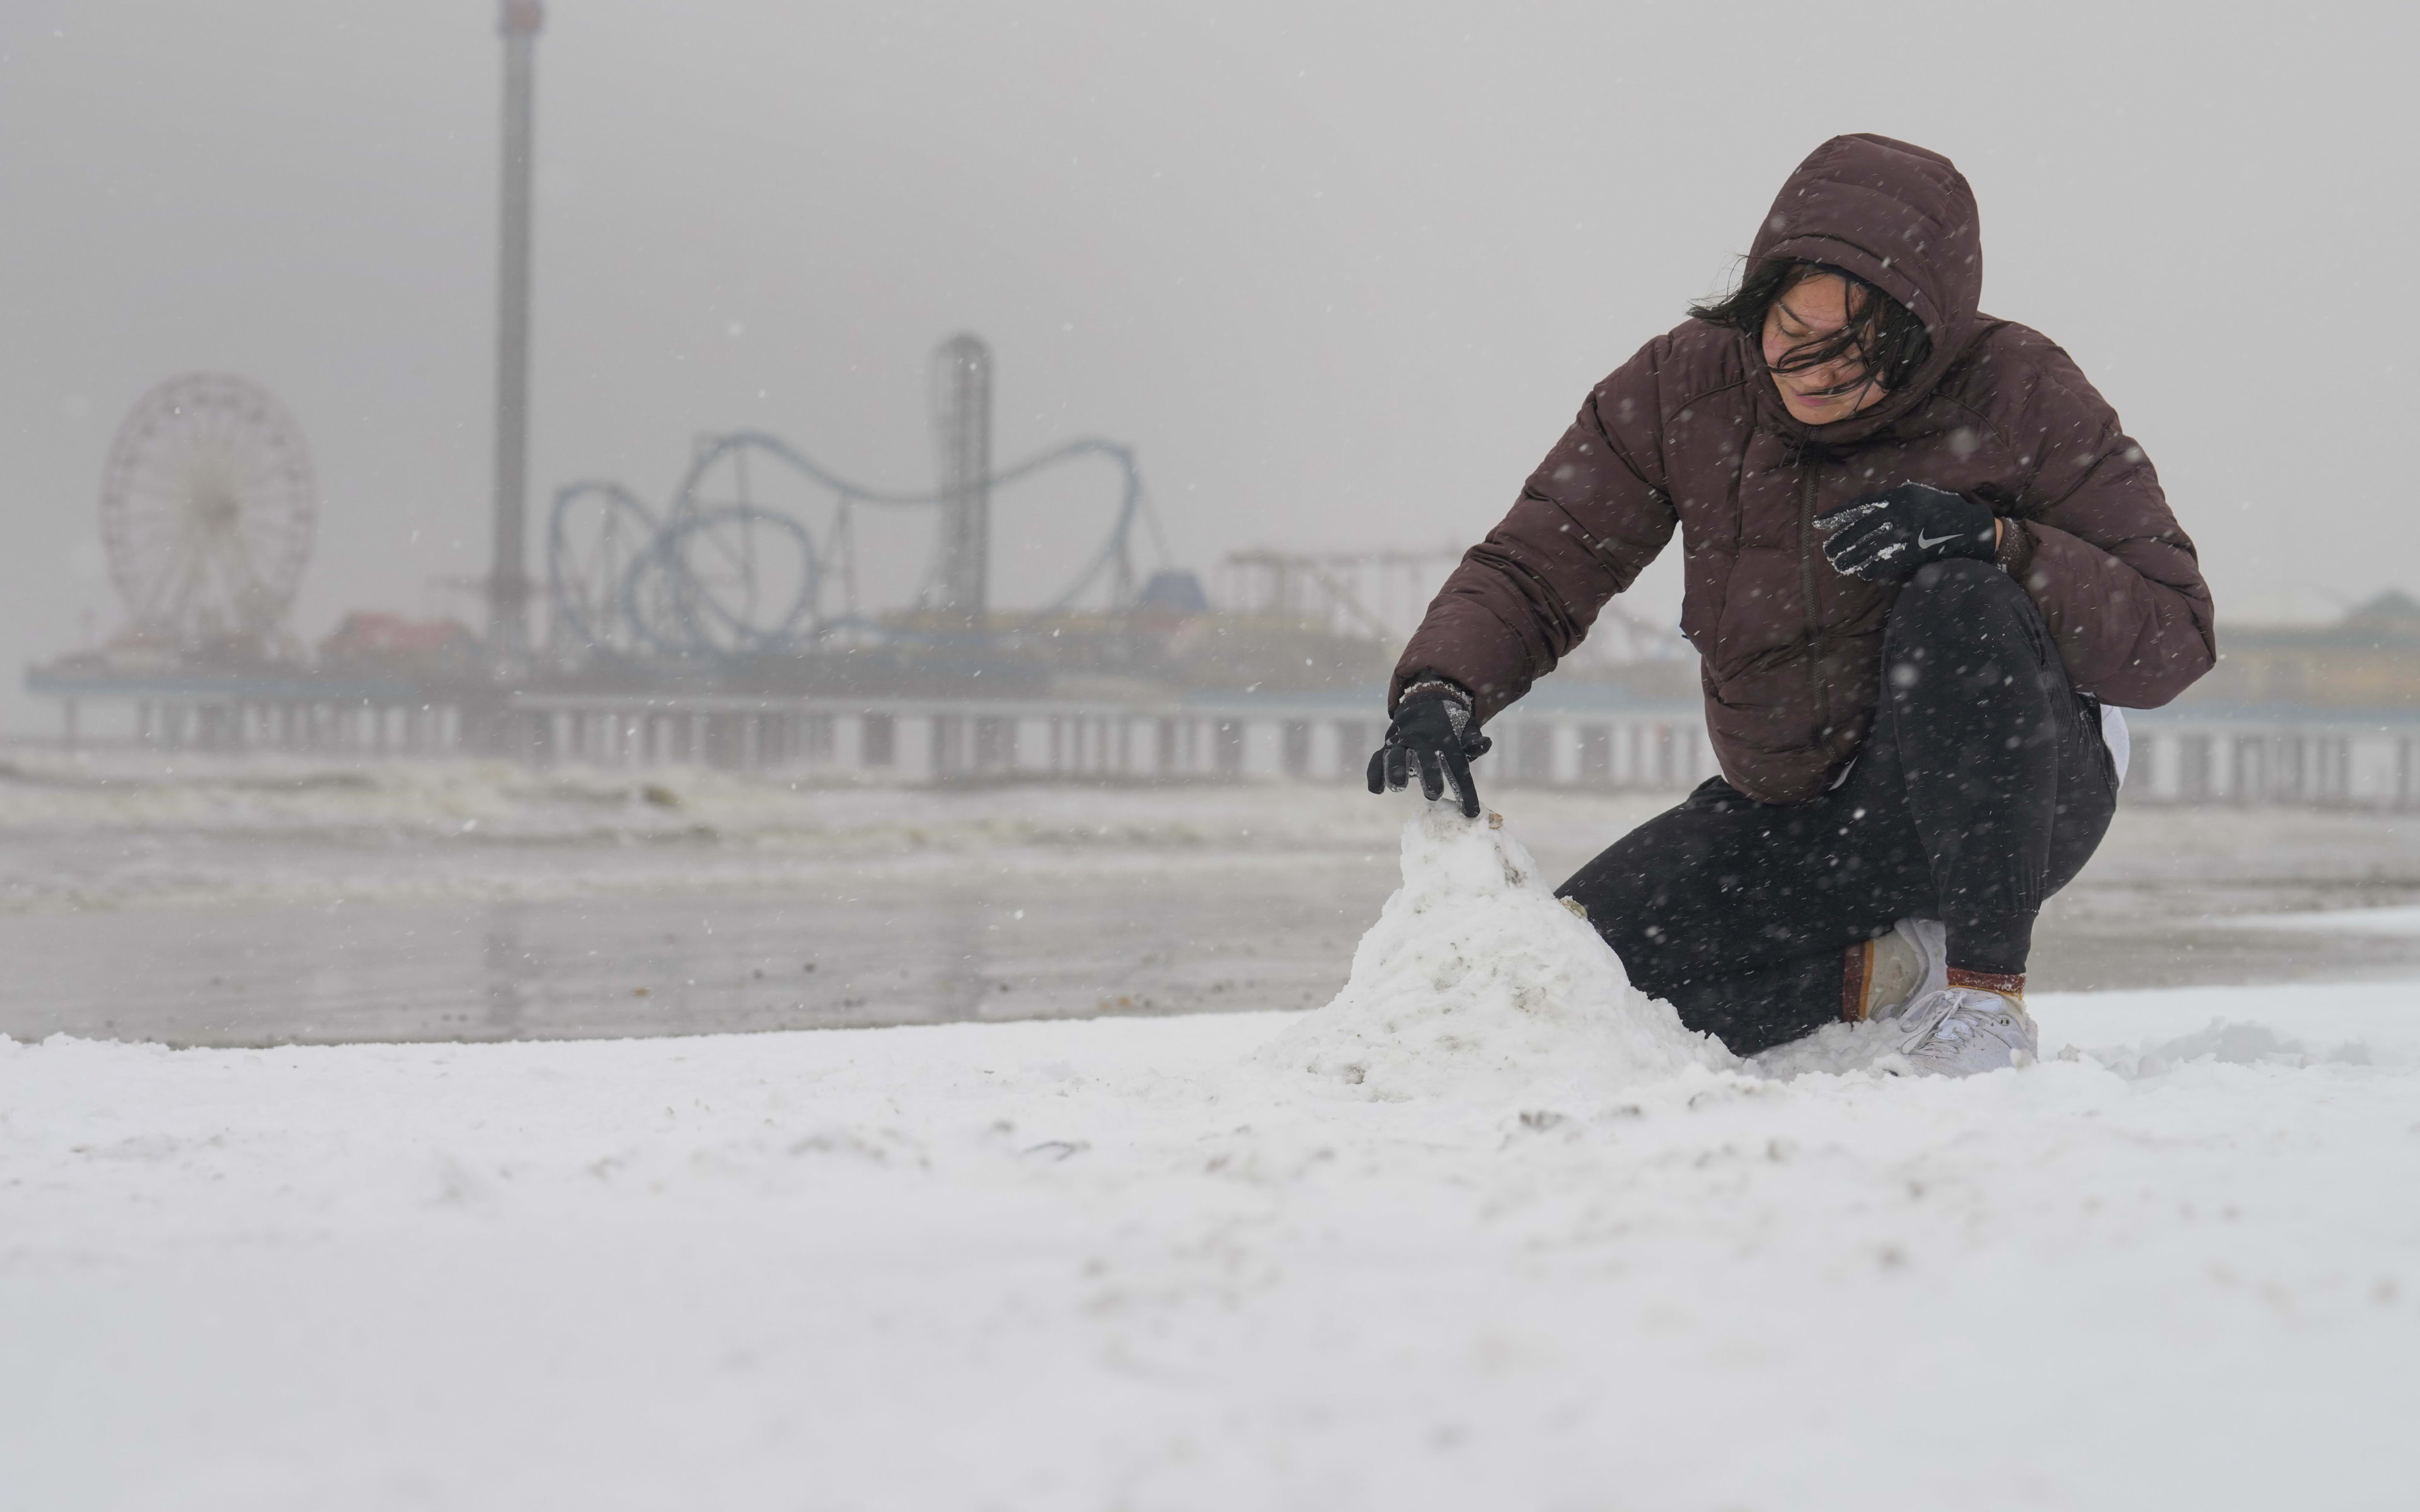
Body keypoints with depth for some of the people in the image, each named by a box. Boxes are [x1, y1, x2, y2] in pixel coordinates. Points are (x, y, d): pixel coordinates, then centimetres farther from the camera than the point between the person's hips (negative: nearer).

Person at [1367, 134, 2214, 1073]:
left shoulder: (2017, 393, -15)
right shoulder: (1685, 386, -7)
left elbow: (2172, 639, -16)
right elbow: (1531, 570, -4)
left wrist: (1993, 543, -32)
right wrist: (1440, 694, -25)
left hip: (2018, 801, -3)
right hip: (1795, 817, 4)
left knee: (1960, 606, -34)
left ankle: (1988, 990, -21)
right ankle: (1885, 971, 4)